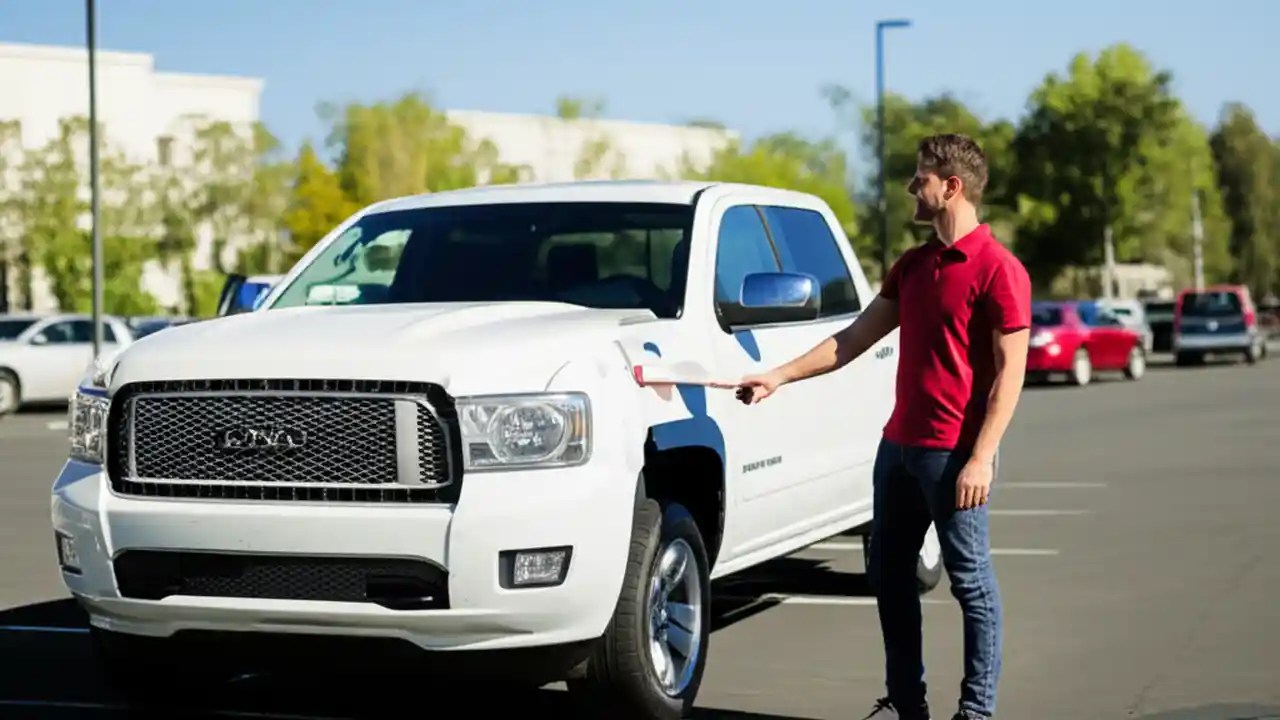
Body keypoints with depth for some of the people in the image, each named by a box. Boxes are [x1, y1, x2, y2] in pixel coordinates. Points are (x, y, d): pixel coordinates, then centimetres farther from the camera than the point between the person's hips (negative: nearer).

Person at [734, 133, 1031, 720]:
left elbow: (1010, 371, -13)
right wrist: (780, 376, 11)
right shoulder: (912, 266, 15)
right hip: (898, 446, 9)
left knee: (971, 582, 0)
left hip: (955, 455, -8)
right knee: (888, 571, 13)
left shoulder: (997, 269, -10)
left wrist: (981, 458, -19)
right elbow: (855, 338, 17)